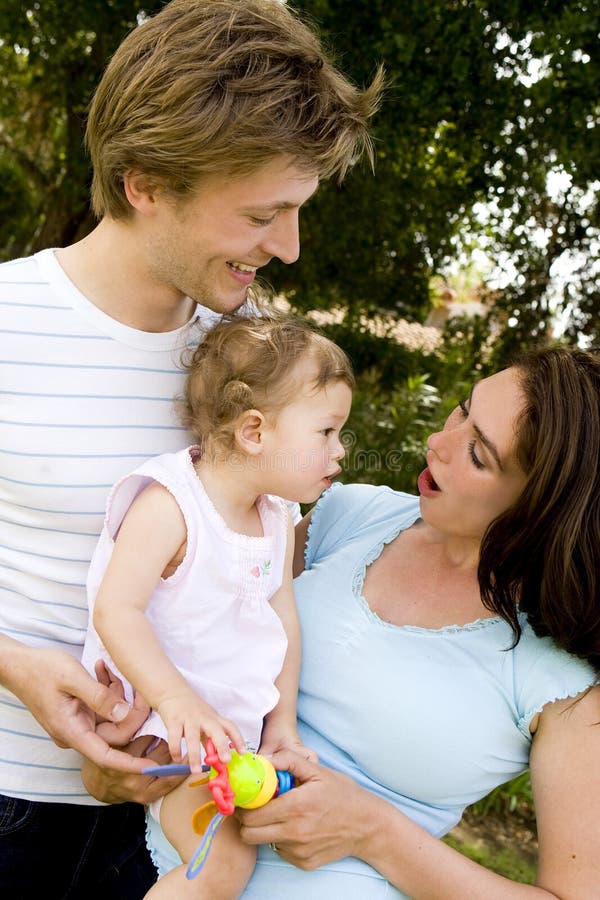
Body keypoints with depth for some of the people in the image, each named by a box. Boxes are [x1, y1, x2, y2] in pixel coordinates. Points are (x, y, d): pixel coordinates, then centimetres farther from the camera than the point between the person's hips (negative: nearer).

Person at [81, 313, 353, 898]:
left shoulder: (277, 519, 5)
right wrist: (178, 699, -32)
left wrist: (282, 720, 3)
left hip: (239, 715, 8)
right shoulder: (167, 506, -20)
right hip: (162, 716, -8)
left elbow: (283, 620, 6)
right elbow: (115, 610, -25)